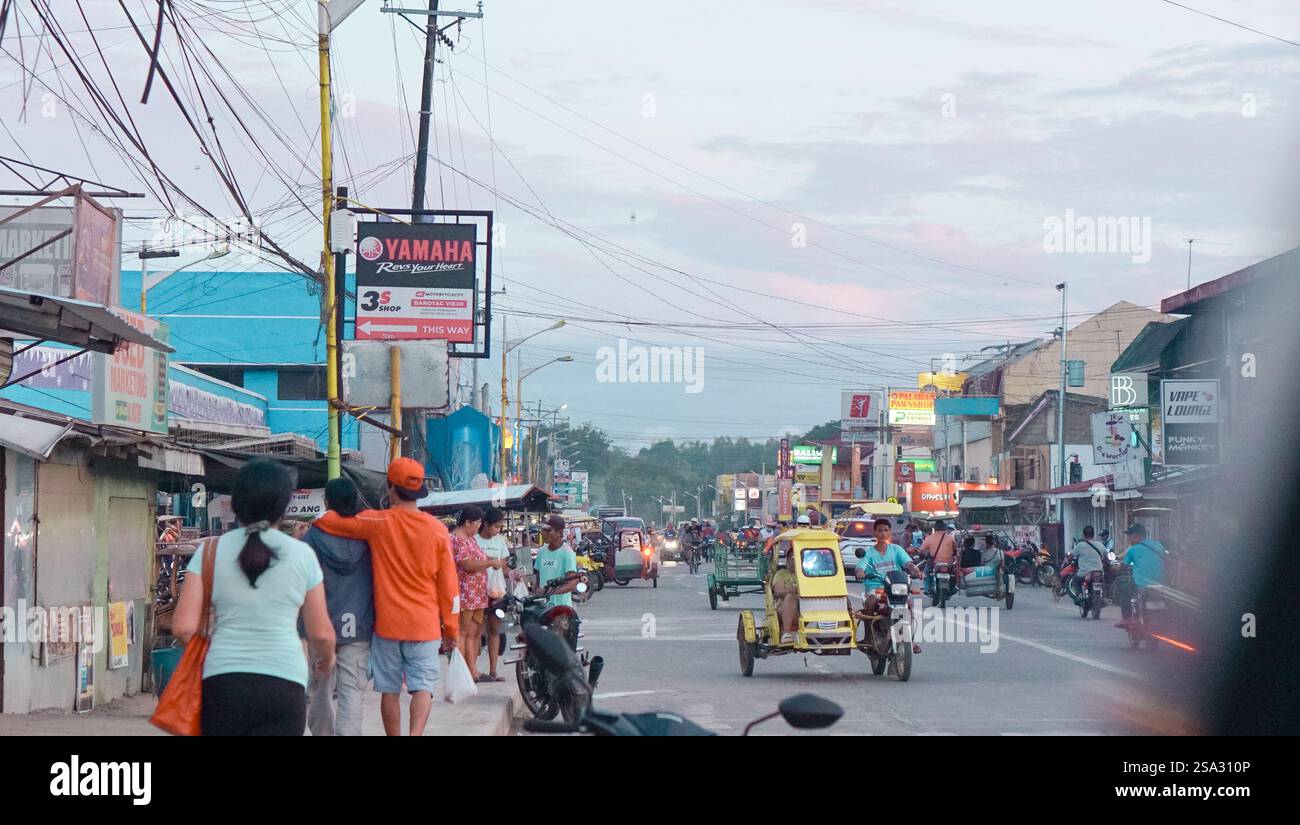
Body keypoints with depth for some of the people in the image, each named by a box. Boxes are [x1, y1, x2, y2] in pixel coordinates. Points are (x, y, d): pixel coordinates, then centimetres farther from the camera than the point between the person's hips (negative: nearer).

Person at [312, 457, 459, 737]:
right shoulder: (437, 530, -3)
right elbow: (448, 583, 0)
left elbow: (327, 521, -2)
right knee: (423, 686, -1)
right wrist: (451, 628, 8)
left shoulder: (378, 523, -6)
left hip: (387, 623, 0)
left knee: (390, 690, 9)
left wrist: (321, 516, 23)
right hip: (425, 624, 0)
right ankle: (416, 733, -23)